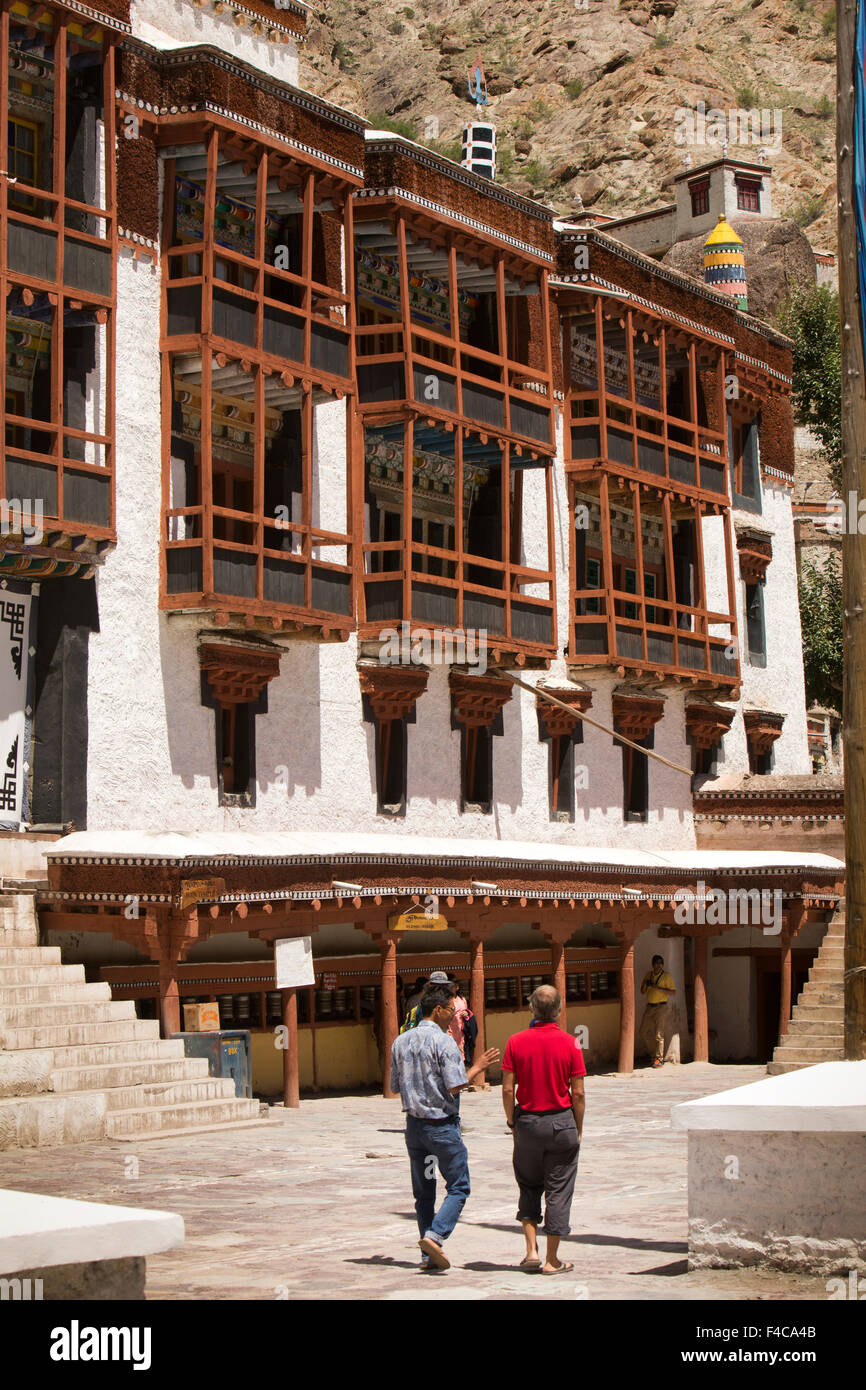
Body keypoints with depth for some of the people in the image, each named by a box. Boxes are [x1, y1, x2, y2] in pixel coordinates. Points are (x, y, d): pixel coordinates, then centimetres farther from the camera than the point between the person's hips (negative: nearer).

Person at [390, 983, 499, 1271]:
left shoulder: (401, 1042, 8)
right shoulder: (443, 1042, -13)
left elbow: (395, 1086, 13)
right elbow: (455, 1086, -18)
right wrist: (477, 1067, -3)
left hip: (413, 1124, 7)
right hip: (441, 1125, -6)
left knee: (423, 1191, 12)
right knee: (458, 1187, 3)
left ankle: (428, 1255, 11)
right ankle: (434, 1236, -15)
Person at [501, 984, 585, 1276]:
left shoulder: (516, 1042, -5)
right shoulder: (569, 1044, -8)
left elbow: (507, 1089, -5)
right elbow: (578, 1093, -7)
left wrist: (511, 1121, 9)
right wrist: (578, 1129, 4)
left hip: (527, 1121, 2)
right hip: (561, 1121, -2)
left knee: (529, 1186, 18)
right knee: (558, 1190, 5)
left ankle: (531, 1250, 9)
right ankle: (552, 1260, 8)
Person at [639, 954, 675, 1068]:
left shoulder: (666, 976, -6)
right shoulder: (648, 974, 11)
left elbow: (673, 992, -11)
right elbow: (642, 992, 14)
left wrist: (658, 988, -21)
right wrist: (645, 984, -7)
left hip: (661, 1007, -6)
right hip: (649, 1006, 6)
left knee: (659, 1034, -10)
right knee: (644, 1032, 7)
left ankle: (659, 1059, -7)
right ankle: (653, 1053, 23)